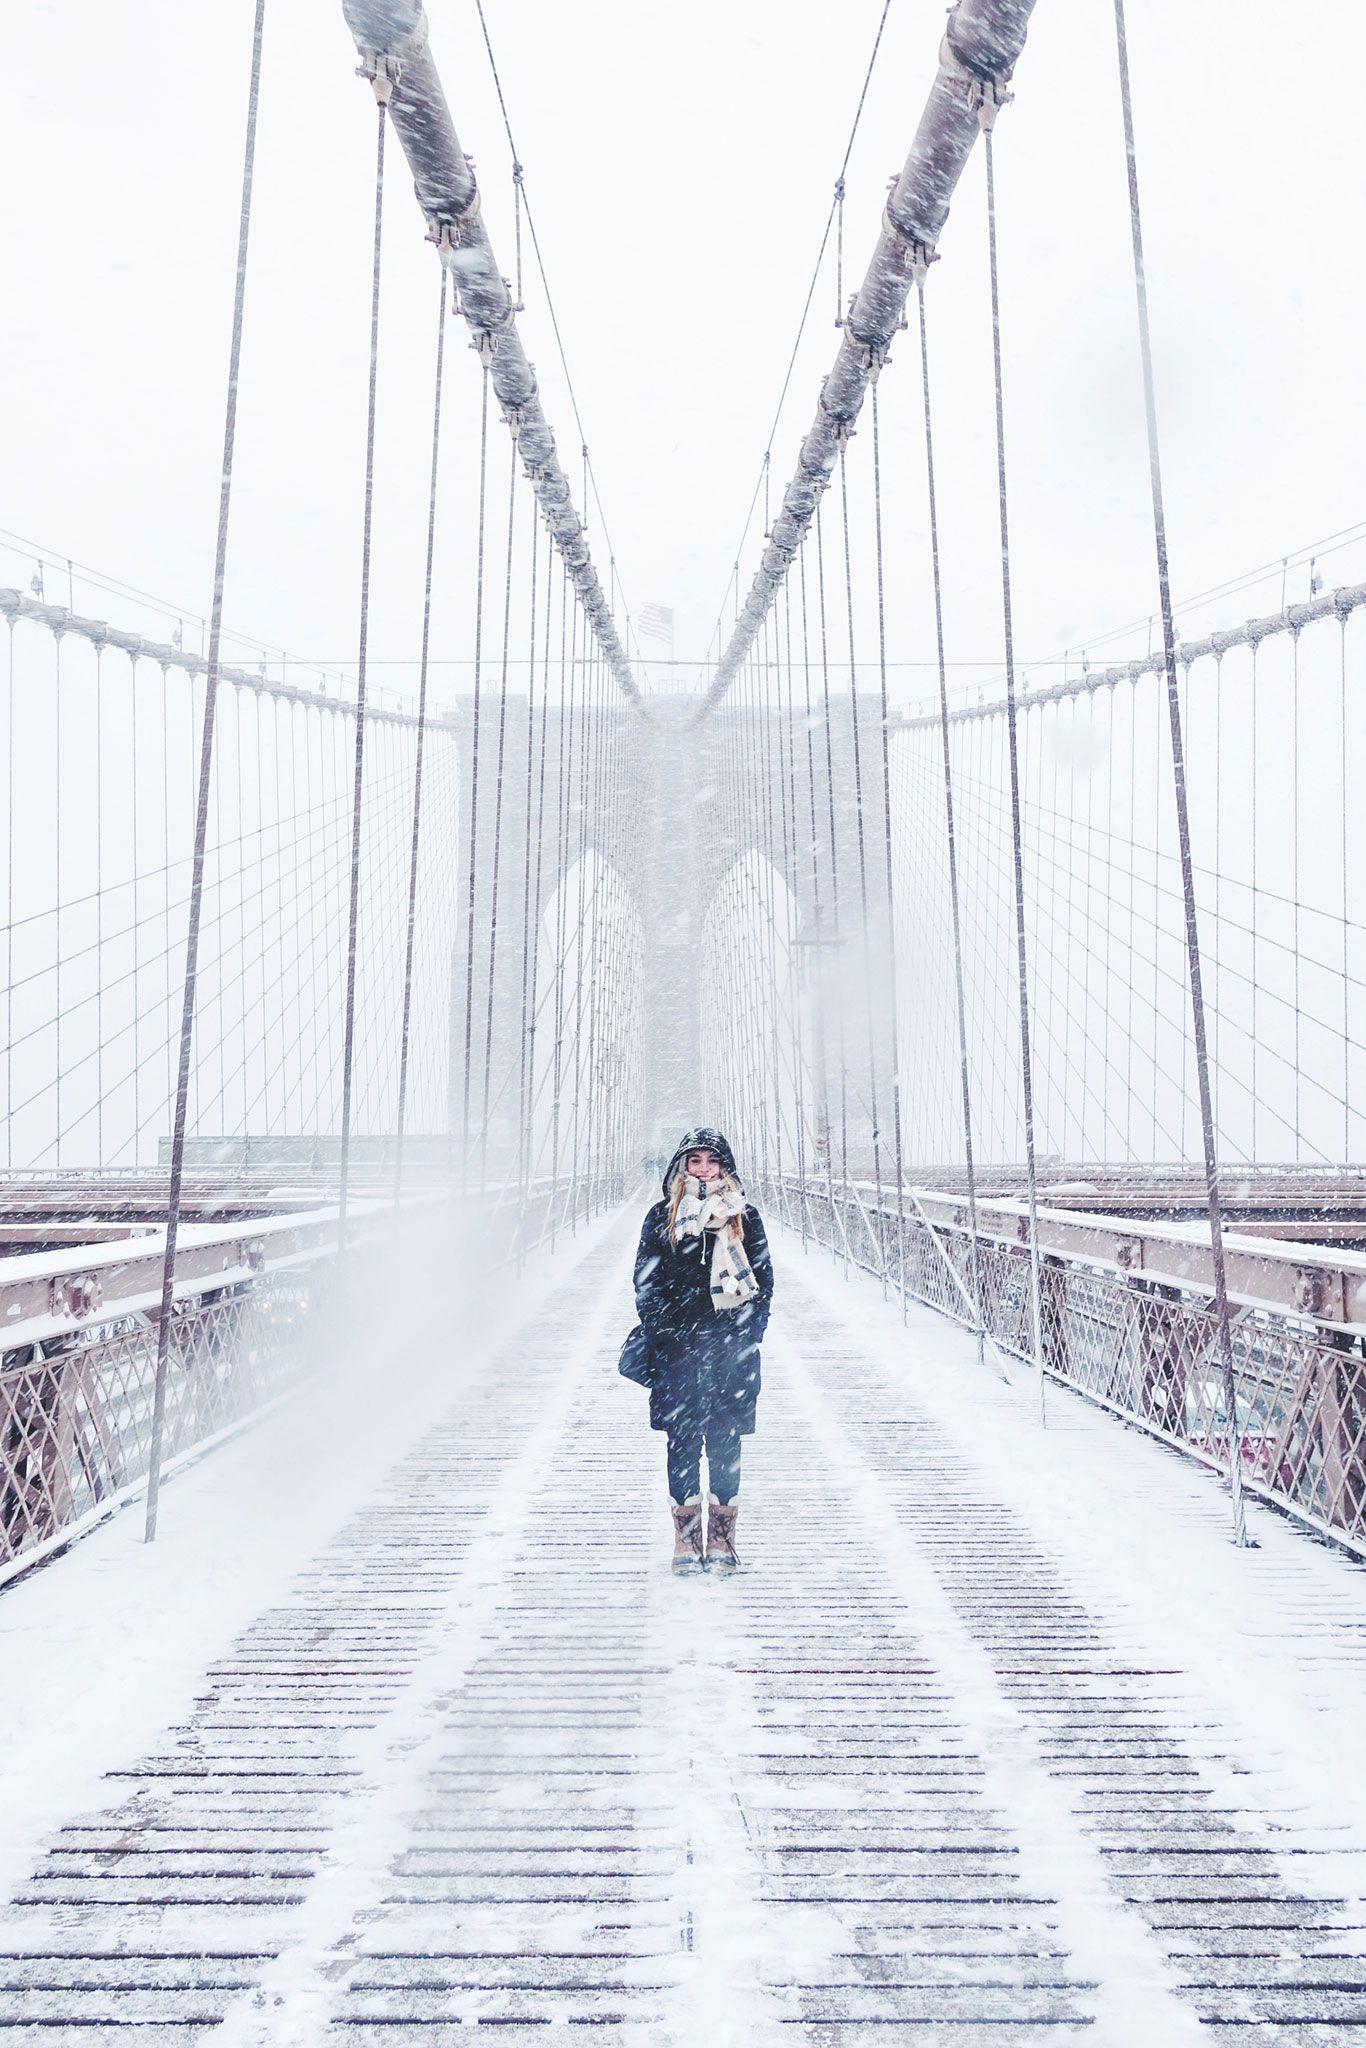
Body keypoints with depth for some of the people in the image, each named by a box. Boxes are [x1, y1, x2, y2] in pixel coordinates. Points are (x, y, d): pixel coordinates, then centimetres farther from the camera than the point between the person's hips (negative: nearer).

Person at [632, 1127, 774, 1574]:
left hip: (731, 1348, 0)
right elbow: (646, 1281, 6)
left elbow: (763, 1278, 8)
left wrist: (749, 1331, -2)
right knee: (682, 1442, 3)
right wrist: (661, 1333, -4)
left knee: (725, 1444, 3)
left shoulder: (744, 1216, 7)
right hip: (677, 1348, 0)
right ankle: (686, 1541, 12)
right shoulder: (662, 1217, 7)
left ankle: (722, 1541, 13)